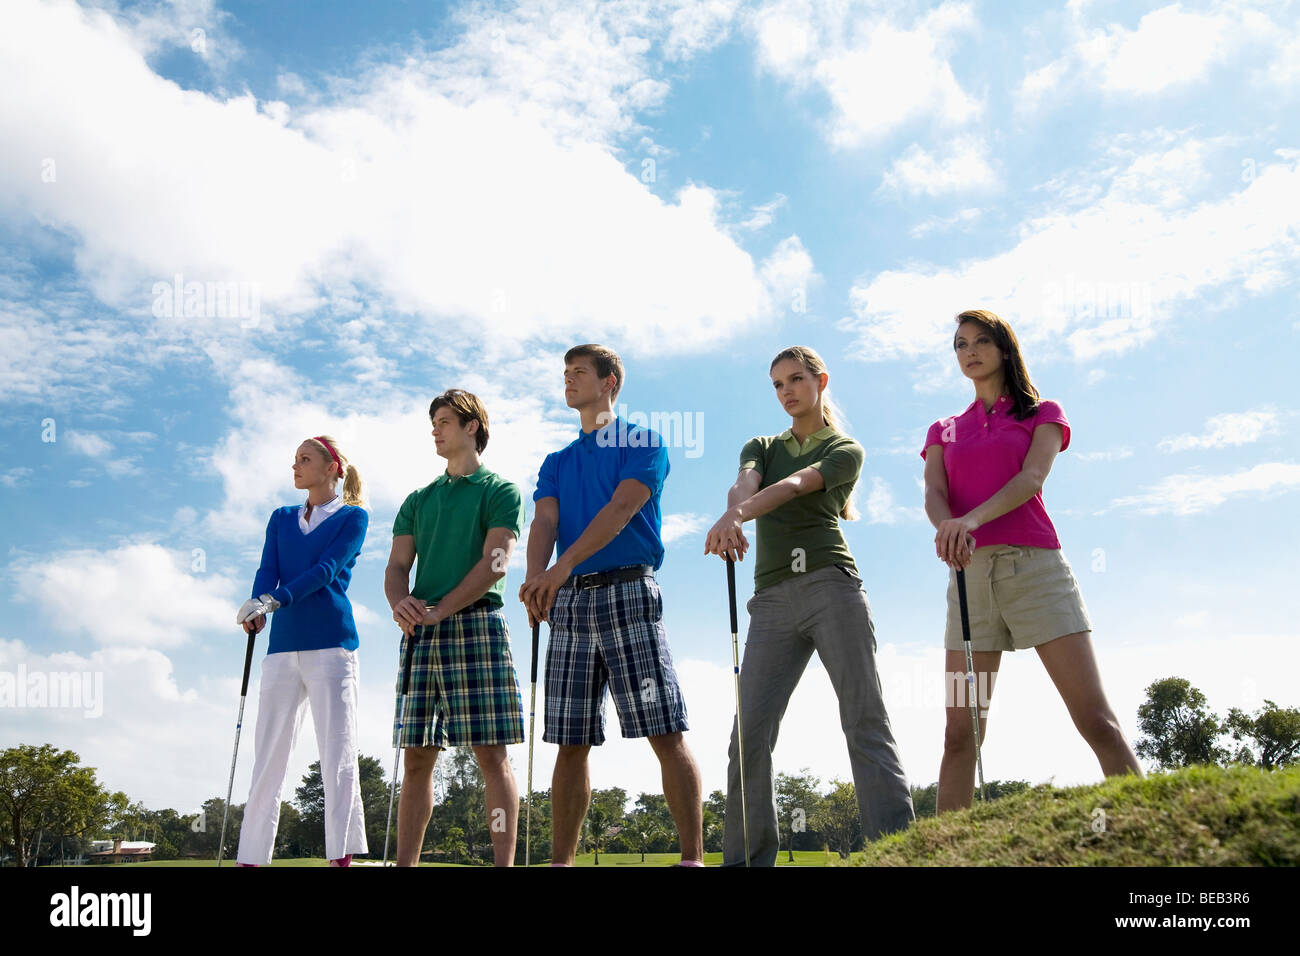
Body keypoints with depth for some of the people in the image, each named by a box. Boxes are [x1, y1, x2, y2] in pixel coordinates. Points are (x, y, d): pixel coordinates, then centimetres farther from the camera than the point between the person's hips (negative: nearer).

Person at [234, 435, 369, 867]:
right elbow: (267, 570, 6)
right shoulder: (281, 519, 21)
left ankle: (341, 855, -6)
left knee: (337, 754, -7)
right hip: (283, 644, 5)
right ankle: (250, 856, 6)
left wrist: (275, 600, -22)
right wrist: (256, 609, -15)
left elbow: (325, 570, -7)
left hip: (331, 643, -4)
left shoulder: (352, 517, 6)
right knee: (268, 756, 3)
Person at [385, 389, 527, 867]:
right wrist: (400, 602, -8)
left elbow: (494, 564, -6)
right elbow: (397, 565, 15)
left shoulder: (500, 491, 7)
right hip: (421, 633, 5)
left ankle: (504, 862, -6)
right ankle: (405, 862, 8)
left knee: (491, 755, -7)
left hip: (476, 622, -5)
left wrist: (439, 609, -14)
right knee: (417, 758, 4)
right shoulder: (419, 499, 23)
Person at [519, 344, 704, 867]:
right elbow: (544, 522, 5)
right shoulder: (556, 462, 22)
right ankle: (561, 860, 10)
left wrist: (563, 567, -20)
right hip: (569, 601, 5)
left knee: (665, 734, -9)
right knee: (571, 743, 5)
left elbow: (621, 509, -9)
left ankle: (693, 856, -6)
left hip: (628, 590, -5)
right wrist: (535, 577, -16)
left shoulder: (642, 441, 7)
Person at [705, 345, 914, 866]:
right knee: (749, 731, -6)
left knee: (865, 720, -11)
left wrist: (736, 514, -26)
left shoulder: (846, 451, 12)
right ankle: (747, 858, -2)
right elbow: (744, 484, -1)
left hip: (832, 583, -3)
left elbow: (796, 485, -9)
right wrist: (731, 517, -26)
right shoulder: (761, 447, 23)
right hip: (773, 595, 3)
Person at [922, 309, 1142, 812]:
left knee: (1096, 719, -10)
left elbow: (1032, 476, -5)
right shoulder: (943, 431, 21)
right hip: (969, 570, 2)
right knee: (959, 731, -3)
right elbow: (933, 494, 3)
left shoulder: (1042, 413, 14)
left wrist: (972, 518, -23)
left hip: (1033, 563, -2)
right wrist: (946, 526, -21)